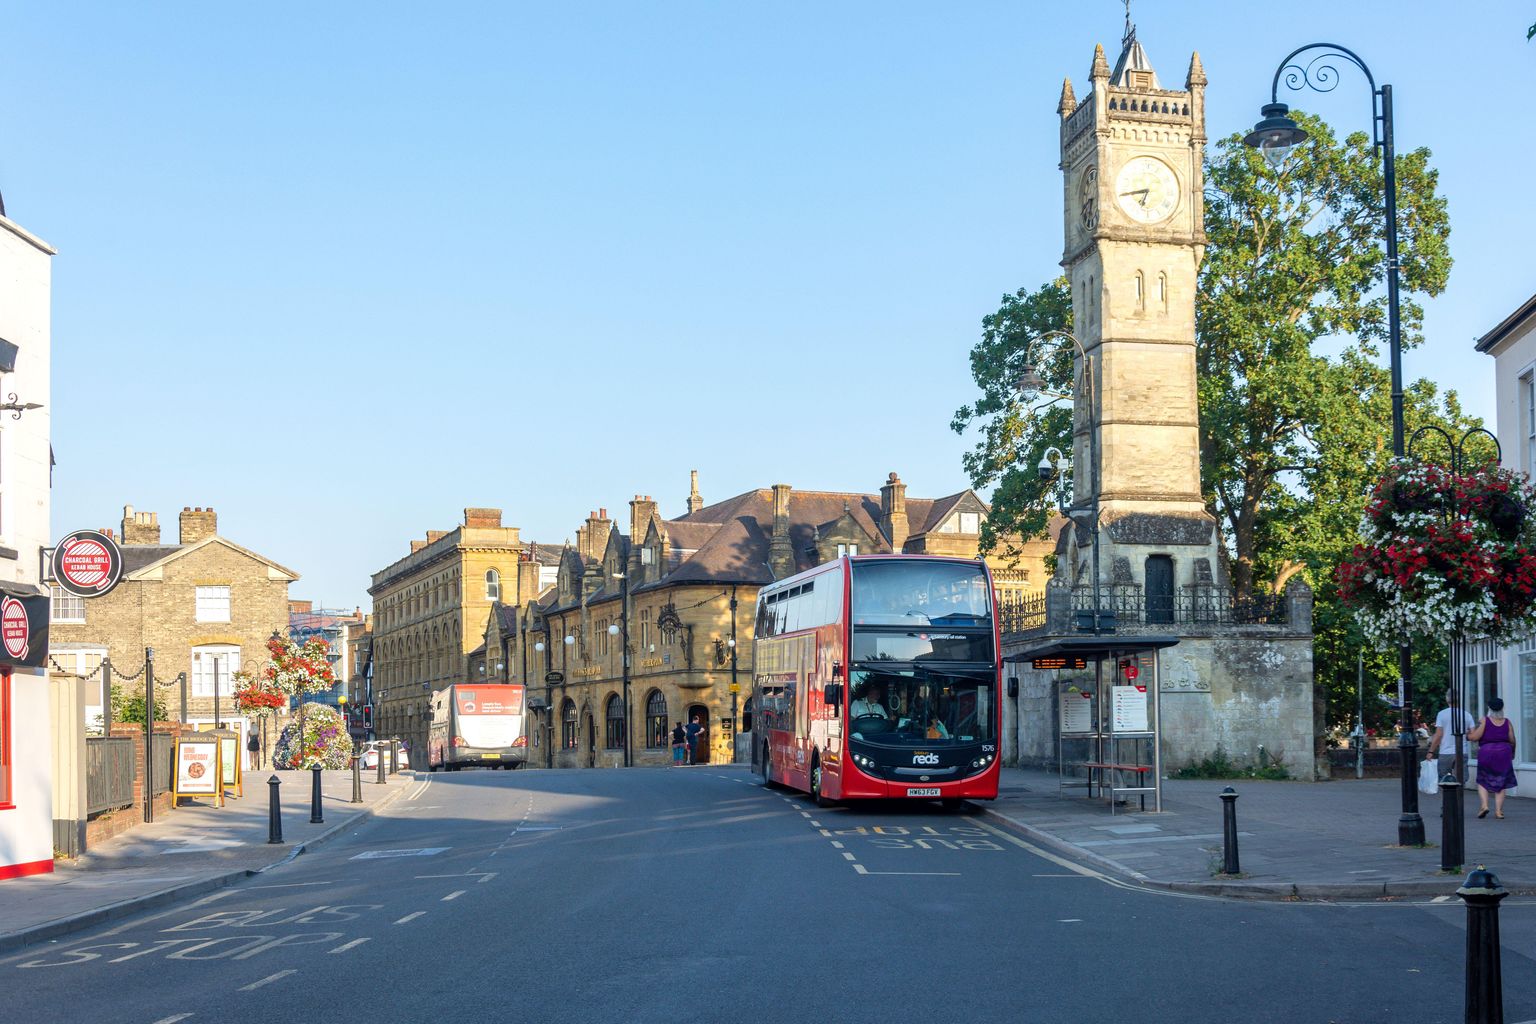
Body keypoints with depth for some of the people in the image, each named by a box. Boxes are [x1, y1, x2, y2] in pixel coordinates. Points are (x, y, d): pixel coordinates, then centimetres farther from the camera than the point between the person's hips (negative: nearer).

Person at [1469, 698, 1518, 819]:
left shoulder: (1485, 720, -6)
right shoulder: (1507, 722, 2)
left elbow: (1475, 736, -11)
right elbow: (1512, 741, 4)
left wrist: (1466, 735, 8)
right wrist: (1512, 753, 22)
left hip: (1486, 754, -2)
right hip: (1504, 753, 2)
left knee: (1482, 781, 10)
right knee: (1501, 783, 7)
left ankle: (1484, 805, -8)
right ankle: (1498, 810, 2)